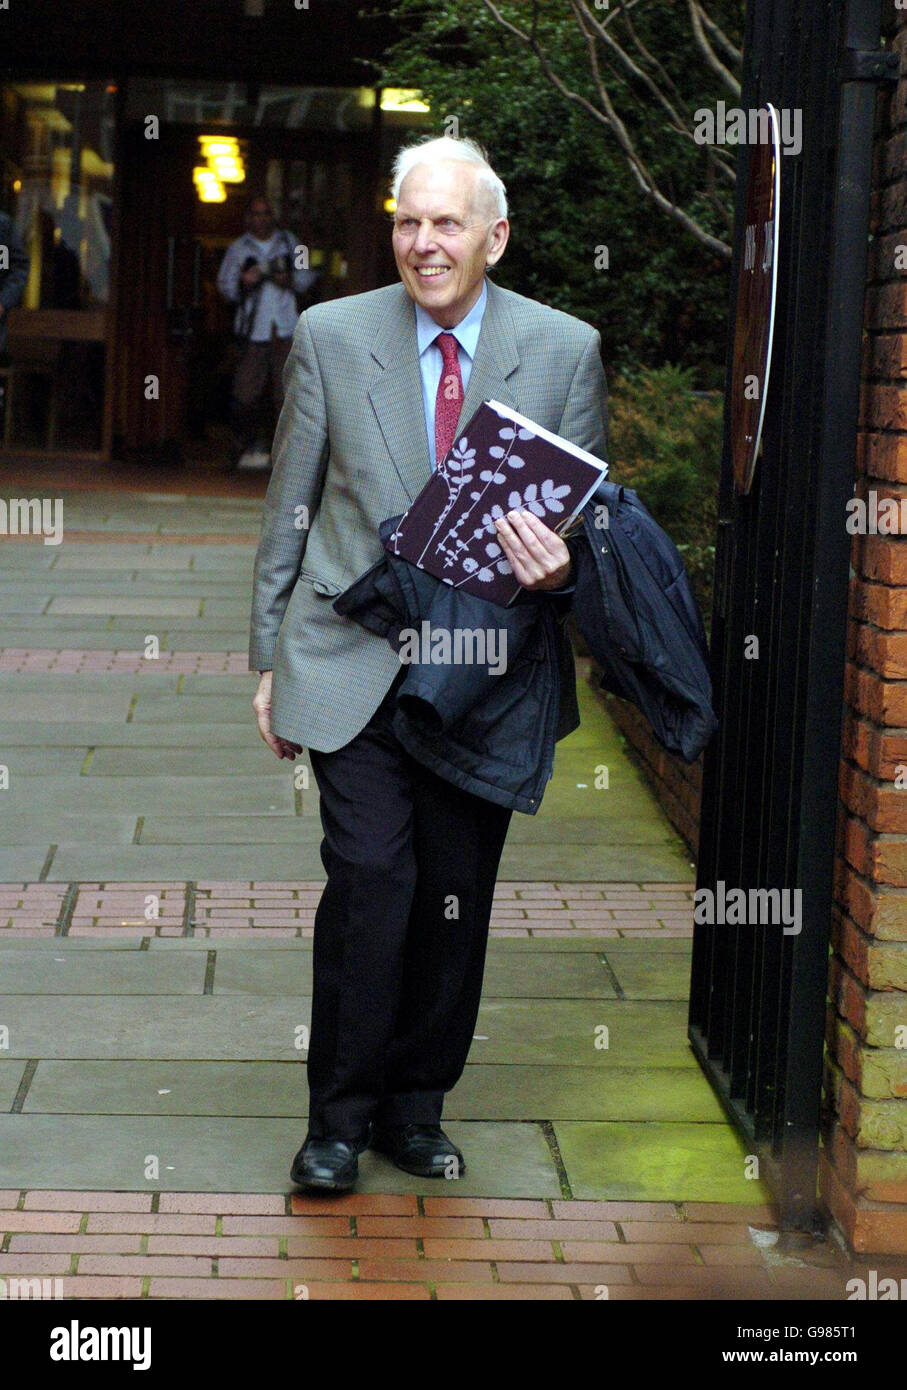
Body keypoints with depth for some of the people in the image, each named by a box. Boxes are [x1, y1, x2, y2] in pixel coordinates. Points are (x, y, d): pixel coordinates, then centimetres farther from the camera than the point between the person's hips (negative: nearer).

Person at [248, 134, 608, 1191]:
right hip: (354, 661, -1)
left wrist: (560, 569, -16)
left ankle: (415, 1104, 24)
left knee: (457, 896, 6)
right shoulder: (331, 337, 1)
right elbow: (288, 510, 7)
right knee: (370, 877, -11)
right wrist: (270, 659, 7)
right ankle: (339, 1113, 5)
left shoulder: (565, 351, 0)